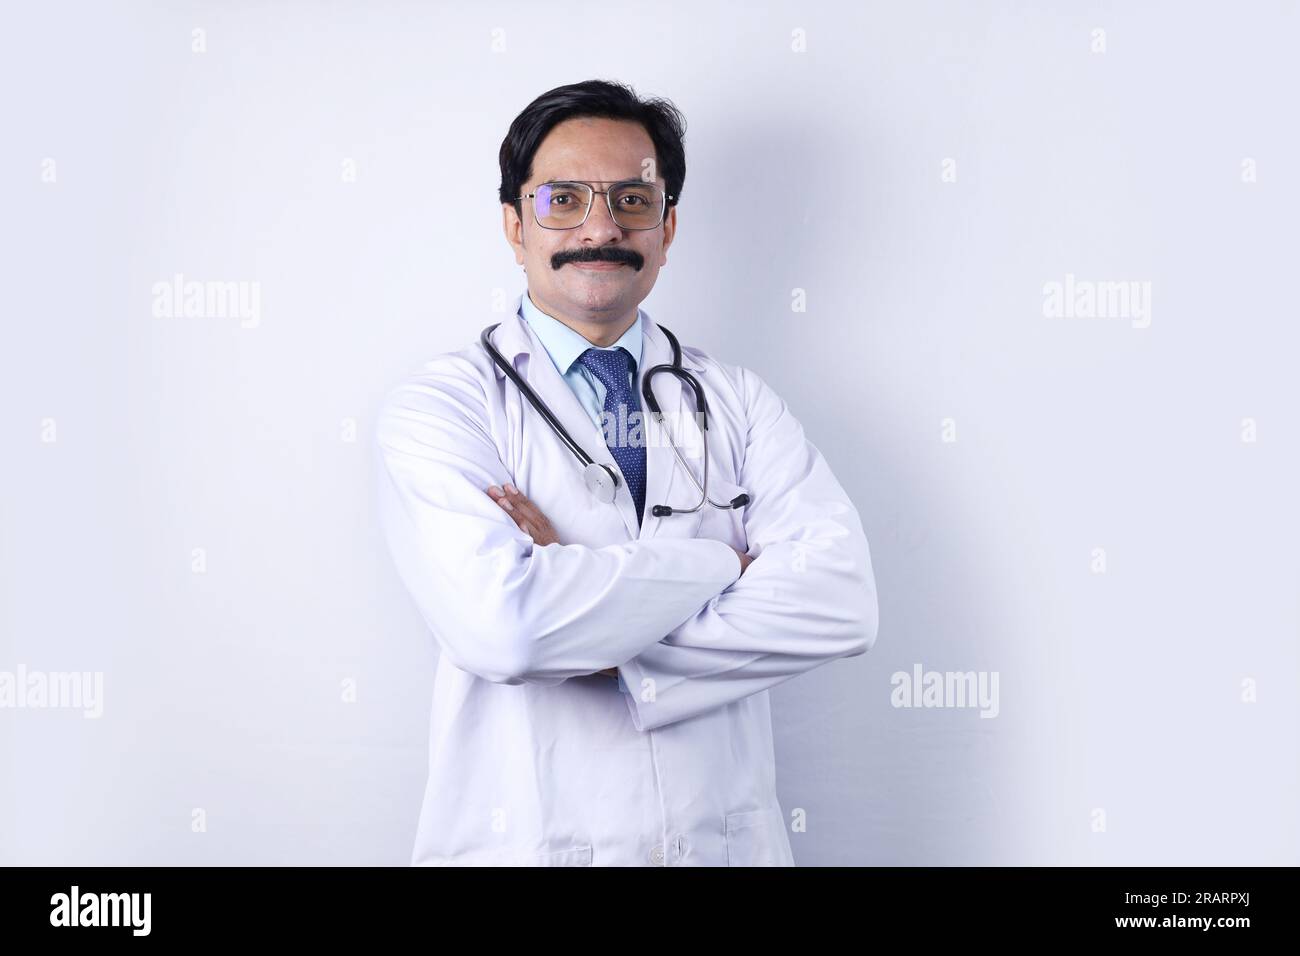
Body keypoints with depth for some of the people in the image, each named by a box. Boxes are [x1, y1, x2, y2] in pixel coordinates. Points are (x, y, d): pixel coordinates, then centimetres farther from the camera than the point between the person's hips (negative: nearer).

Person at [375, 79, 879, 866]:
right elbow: (499, 623, -23)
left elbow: (841, 602, -13)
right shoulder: (439, 407, -7)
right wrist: (722, 565, -15)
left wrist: (603, 646, -19)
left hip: (727, 841, 3)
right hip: (522, 844, -2)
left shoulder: (739, 403, 2)